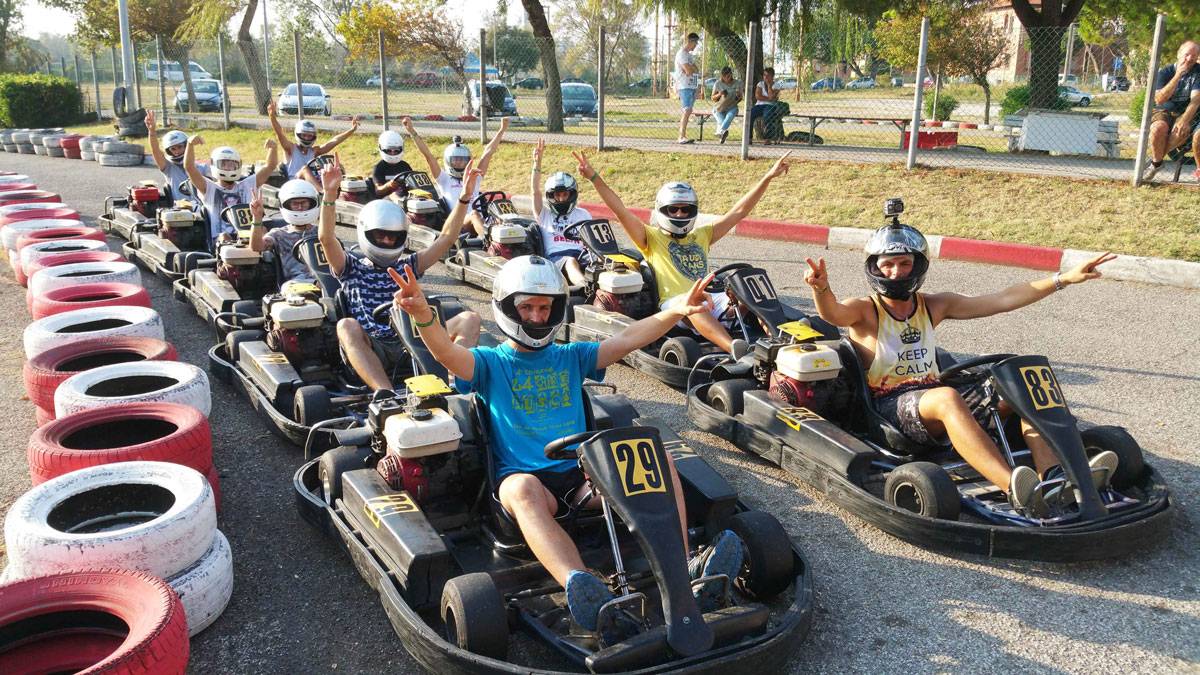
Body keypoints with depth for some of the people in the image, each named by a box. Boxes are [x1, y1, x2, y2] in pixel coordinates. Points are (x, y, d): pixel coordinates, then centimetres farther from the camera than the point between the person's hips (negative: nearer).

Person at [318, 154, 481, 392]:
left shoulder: (406, 267, 26)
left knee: (469, 319, -17)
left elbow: (447, 237, 17)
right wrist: (330, 194, -17)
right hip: (371, 351, -3)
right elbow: (327, 238, -2)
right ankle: (386, 394, -53)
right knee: (347, 326, -36)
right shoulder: (351, 268, 18)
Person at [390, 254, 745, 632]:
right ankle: (586, 593, -63)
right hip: (524, 475, -4)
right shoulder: (490, 363, 11)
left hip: (580, 473, 4)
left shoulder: (570, 357, 20)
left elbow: (627, 340, 5)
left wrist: (678, 311, -12)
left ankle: (681, 568, -37)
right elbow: (447, 353, -11)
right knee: (523, 489, -39)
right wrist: (423, 316, -34)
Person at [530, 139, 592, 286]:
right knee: (571, 261, -39)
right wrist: (537, 162, -5)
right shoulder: (544, 214, 20)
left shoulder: (582, 214, 27)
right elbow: (535, 191, 6)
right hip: (555, 257, -3)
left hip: (581, 254, 3)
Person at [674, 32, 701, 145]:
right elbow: (689, 71, -19)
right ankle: (682, 136, -22)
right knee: (687, 110, -17)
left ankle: (683, 136, 12)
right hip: (684, 87, -10)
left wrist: (691, 68, -6)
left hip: (692, 86, 10)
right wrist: (693, 68, 2)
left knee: (687, 111, 9)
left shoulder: (688, 55, 21)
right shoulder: (681, 53, -10)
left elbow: (696, 70, 14)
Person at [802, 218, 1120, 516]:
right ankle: (1016, 490, -55)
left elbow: (1003, 300, 11)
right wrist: (821, 288, -48)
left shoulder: (933, 306, 16)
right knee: (947, 397, -38)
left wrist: (1064, 279, 4)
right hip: (891, 405, -6)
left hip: (935, 393, 6)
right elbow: (831, 313, -24)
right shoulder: (864, 310, 0)